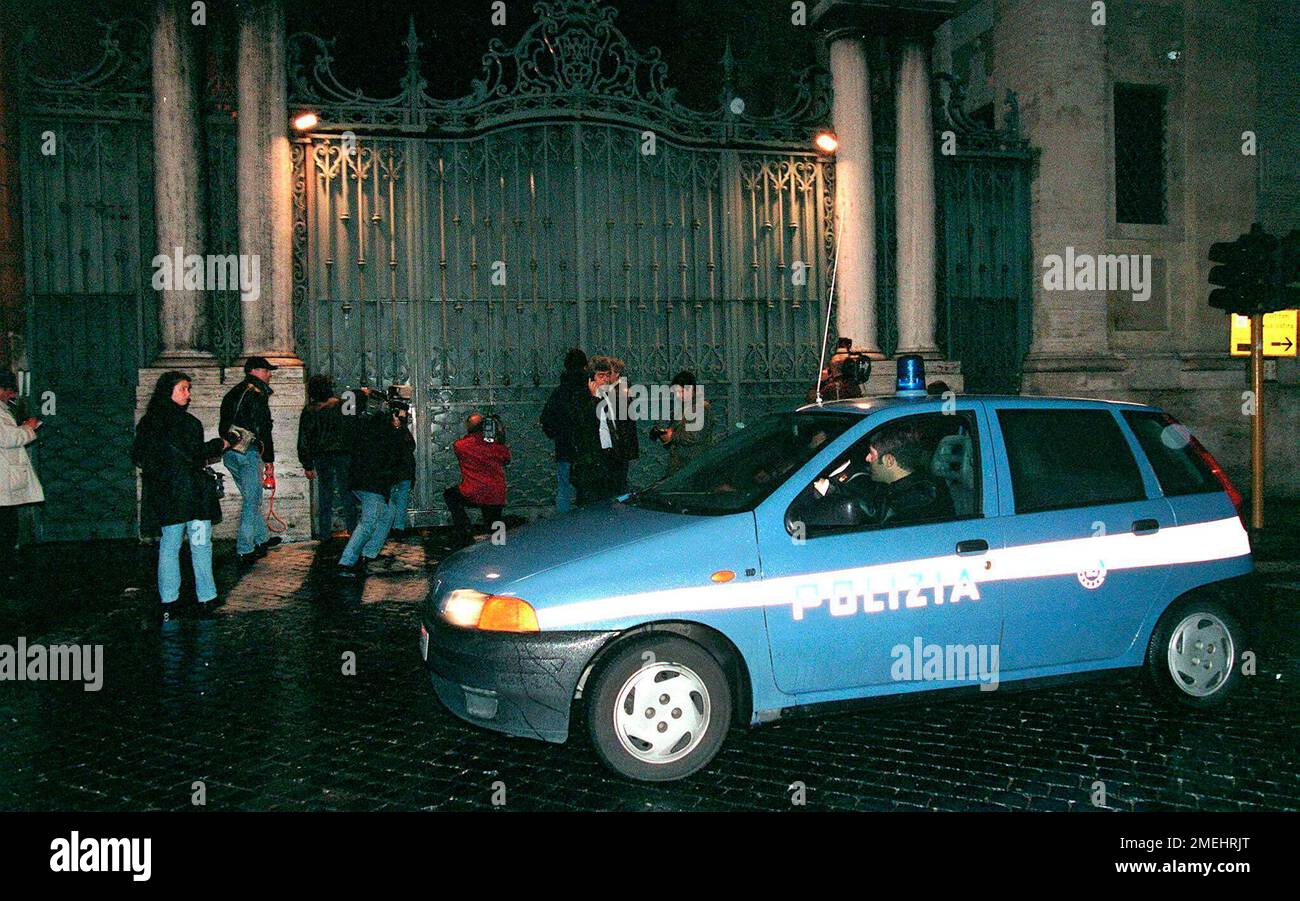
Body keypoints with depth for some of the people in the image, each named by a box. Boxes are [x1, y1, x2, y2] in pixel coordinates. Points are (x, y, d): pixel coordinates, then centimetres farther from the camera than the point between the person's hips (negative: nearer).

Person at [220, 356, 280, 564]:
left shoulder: (233, 393, 17)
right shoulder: (257, 394, -10)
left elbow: (224, 426, 20)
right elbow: (264, 429, -13)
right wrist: (269, 460, -10)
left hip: (229, 453, 9)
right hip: (248, 452, -9)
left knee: (251, 497, 20)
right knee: (252, 500, -2)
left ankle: (262, 538, 31)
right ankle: (244, 550, 0)